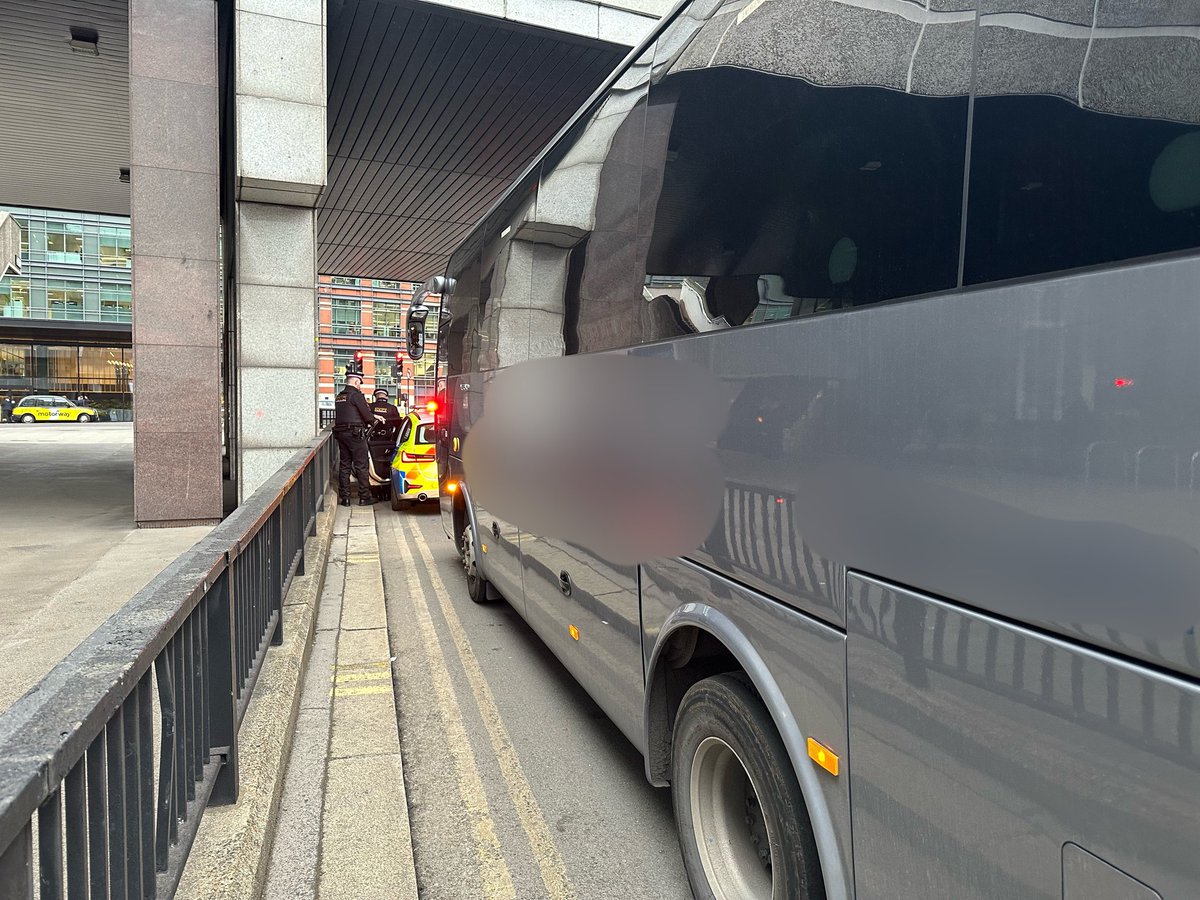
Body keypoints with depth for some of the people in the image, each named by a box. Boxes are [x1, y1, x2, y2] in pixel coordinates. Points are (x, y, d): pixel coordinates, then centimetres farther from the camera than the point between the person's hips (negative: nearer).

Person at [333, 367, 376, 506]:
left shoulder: (339, 397, 15)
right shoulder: (356, 395, -10)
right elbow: (367, 415, -14)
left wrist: (371, 416, 20)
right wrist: (373, 419, 10)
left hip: (340, 433, 7)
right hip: (355, 434, -7)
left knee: (344, 466, 8)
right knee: (361, 466, -2)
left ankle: (344, 497, 9)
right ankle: (364, 497, 1)